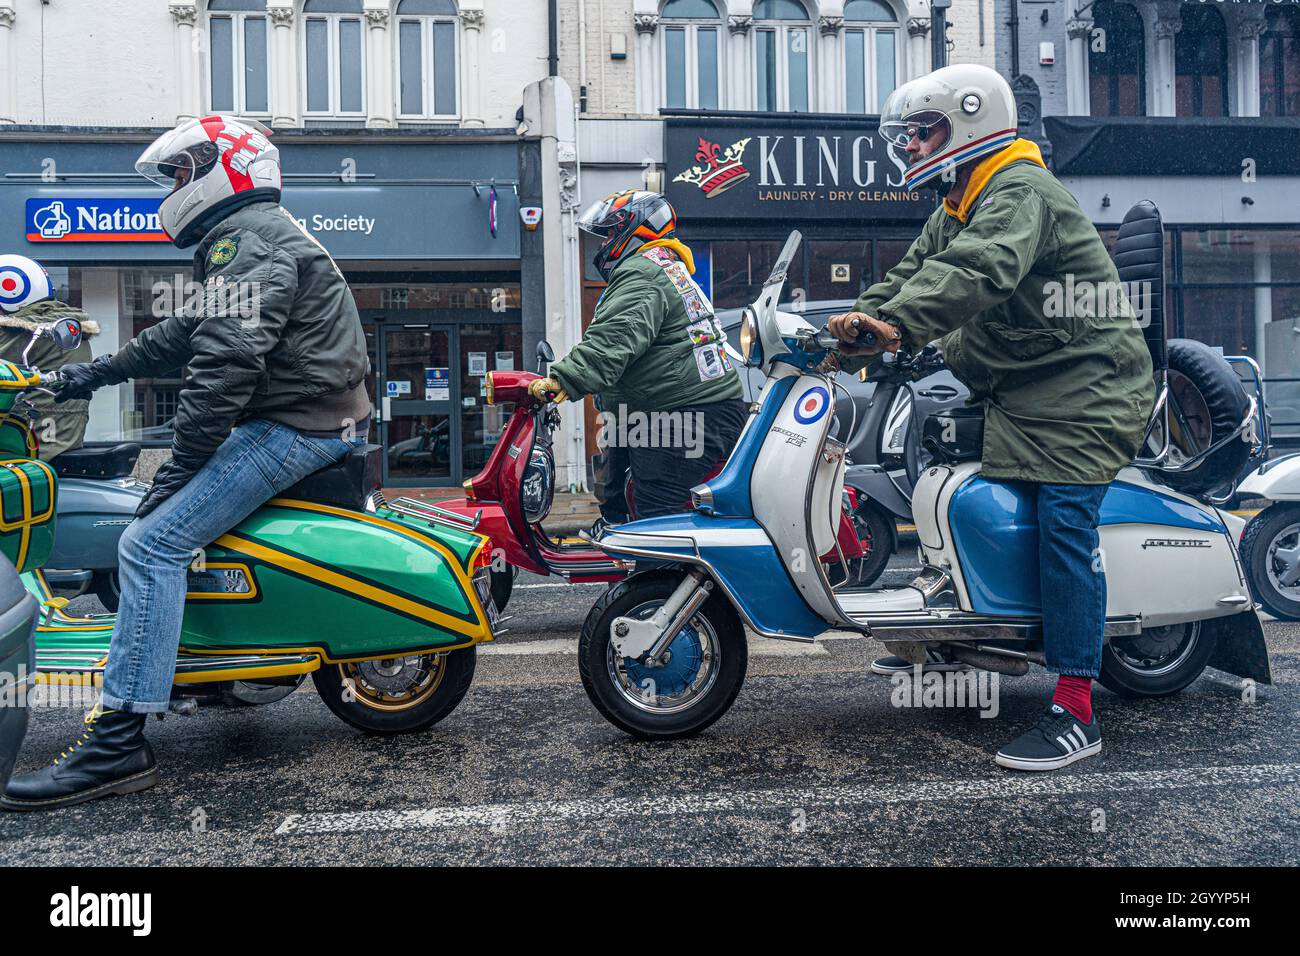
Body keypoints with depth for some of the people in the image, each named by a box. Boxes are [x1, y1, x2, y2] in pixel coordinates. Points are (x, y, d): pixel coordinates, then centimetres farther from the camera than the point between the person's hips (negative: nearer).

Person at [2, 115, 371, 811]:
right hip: (319, 419, 11)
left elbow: (226, 363, -23)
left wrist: (179, 465, -19)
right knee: (174, 510, 26)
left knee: (152, 543, -15)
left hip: (295, 426, -11)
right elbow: (187, 334, 30)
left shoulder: (245, 239, -11)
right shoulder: (257, 234, 24)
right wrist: (99, 371, 29)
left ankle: (118, 742, -16)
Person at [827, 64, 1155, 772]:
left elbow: (980, 270, -35)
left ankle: (1075, 712, -13)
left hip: (1081, 389, -10)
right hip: (1013, 391, 10)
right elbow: (912, 273, 13)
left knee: (1064, 524, -17)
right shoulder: (958, 207, 18)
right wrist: (853, 330, -3)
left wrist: (896, 322, -48)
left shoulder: (1019, 191, -15)